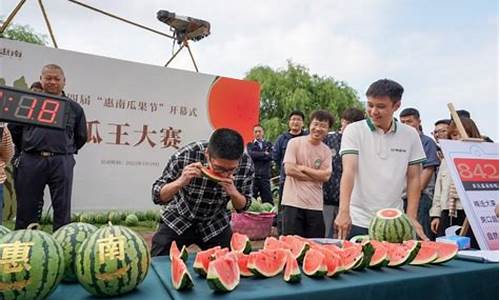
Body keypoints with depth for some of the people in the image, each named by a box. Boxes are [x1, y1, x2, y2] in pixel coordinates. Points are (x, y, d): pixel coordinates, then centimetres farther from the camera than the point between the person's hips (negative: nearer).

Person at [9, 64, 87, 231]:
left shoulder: (74, 108, 11)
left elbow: (81, 136, 18)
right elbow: (13, 129, 15)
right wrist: (26, 149, 14)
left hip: (61, 162, 0)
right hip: (31, 161, 0)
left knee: (63, 209, 3)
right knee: (27, 208, 7)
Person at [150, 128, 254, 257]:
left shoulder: (246, 164, -23)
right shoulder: (185, 156, -29)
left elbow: (243, 206, -9)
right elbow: (157, 197, -18)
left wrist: (233, 192, -32)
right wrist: (180, 182, -39)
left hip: (215, 226, 2)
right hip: (177, 221, -1)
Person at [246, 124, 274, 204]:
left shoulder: (268, 144, 14)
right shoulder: (250, 145, 11)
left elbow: (271, 156, -3)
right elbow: (251, 154, -9)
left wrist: (257, 155, -6)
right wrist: (264, 154, -4)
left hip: (265, 176, 1)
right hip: (253, 176, -1)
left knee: (268, 201, 2)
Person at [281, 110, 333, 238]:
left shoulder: (326, 151, 9)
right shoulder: (295, 143, -2)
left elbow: (325, 176, -2)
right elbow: (289, 169, -11)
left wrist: (303, 168, -7)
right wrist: (315, 176, -5)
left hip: (315, 205, 4)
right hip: (293, 203, -3)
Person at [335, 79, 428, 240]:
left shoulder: (410, 135, 3)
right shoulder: (354, 131, -6)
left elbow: (413, 178, 6)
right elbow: (349, 170, -17)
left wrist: (411, 218, -2)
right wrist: (344, 211, -28)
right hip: (357, 222, -2)